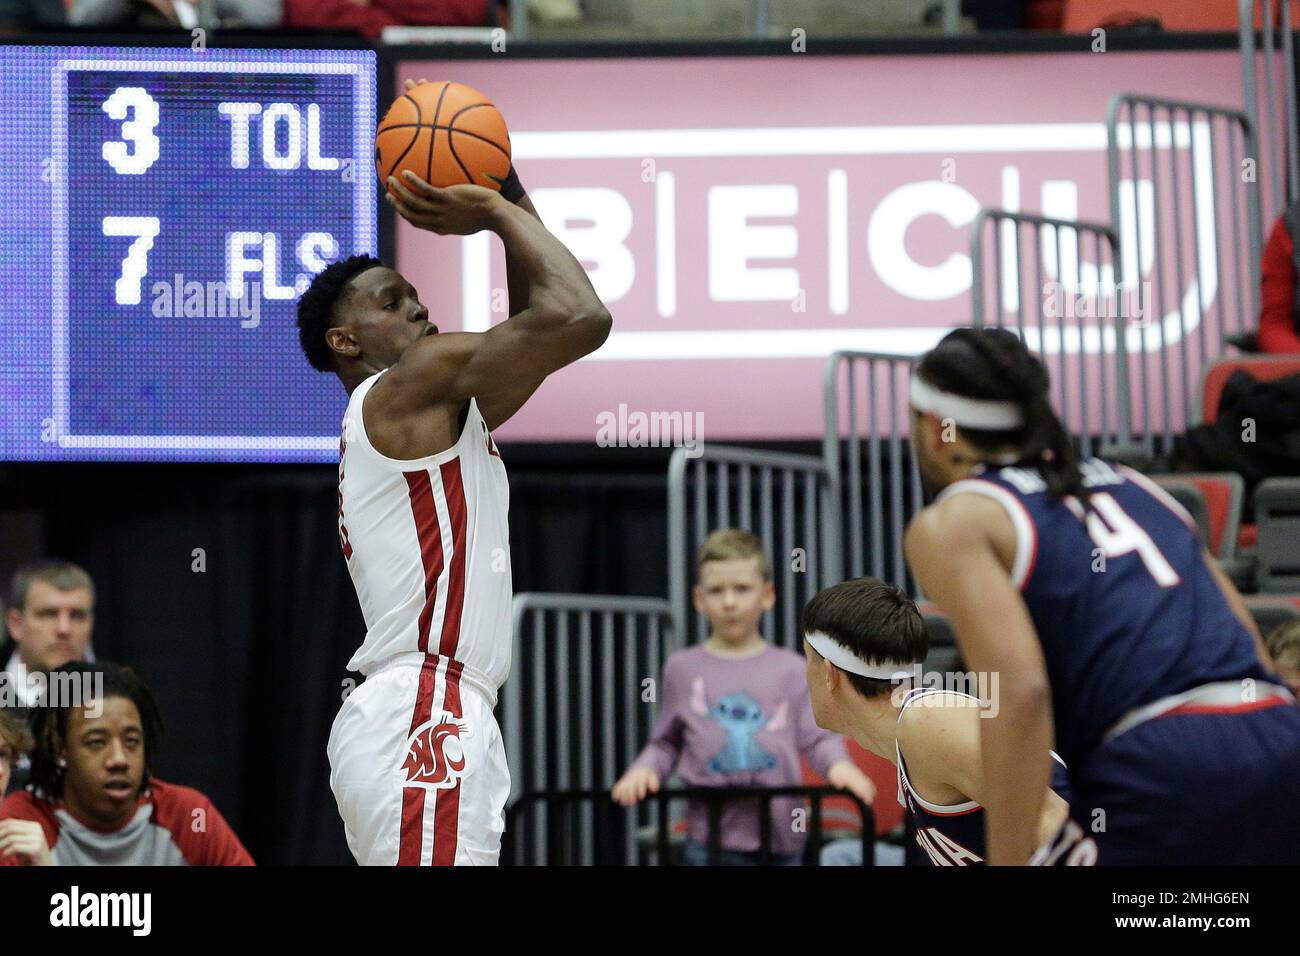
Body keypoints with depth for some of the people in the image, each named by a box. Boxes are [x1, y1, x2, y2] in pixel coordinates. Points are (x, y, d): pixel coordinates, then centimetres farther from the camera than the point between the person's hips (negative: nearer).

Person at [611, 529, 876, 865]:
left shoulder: (791, 670, 3)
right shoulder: (683, 669, 6)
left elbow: (818, 737, 0)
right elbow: (666, 743, 13)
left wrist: (838, 764, -20)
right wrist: (644, 770, -6)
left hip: (781, 836, 1)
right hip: (712, 837, -1)